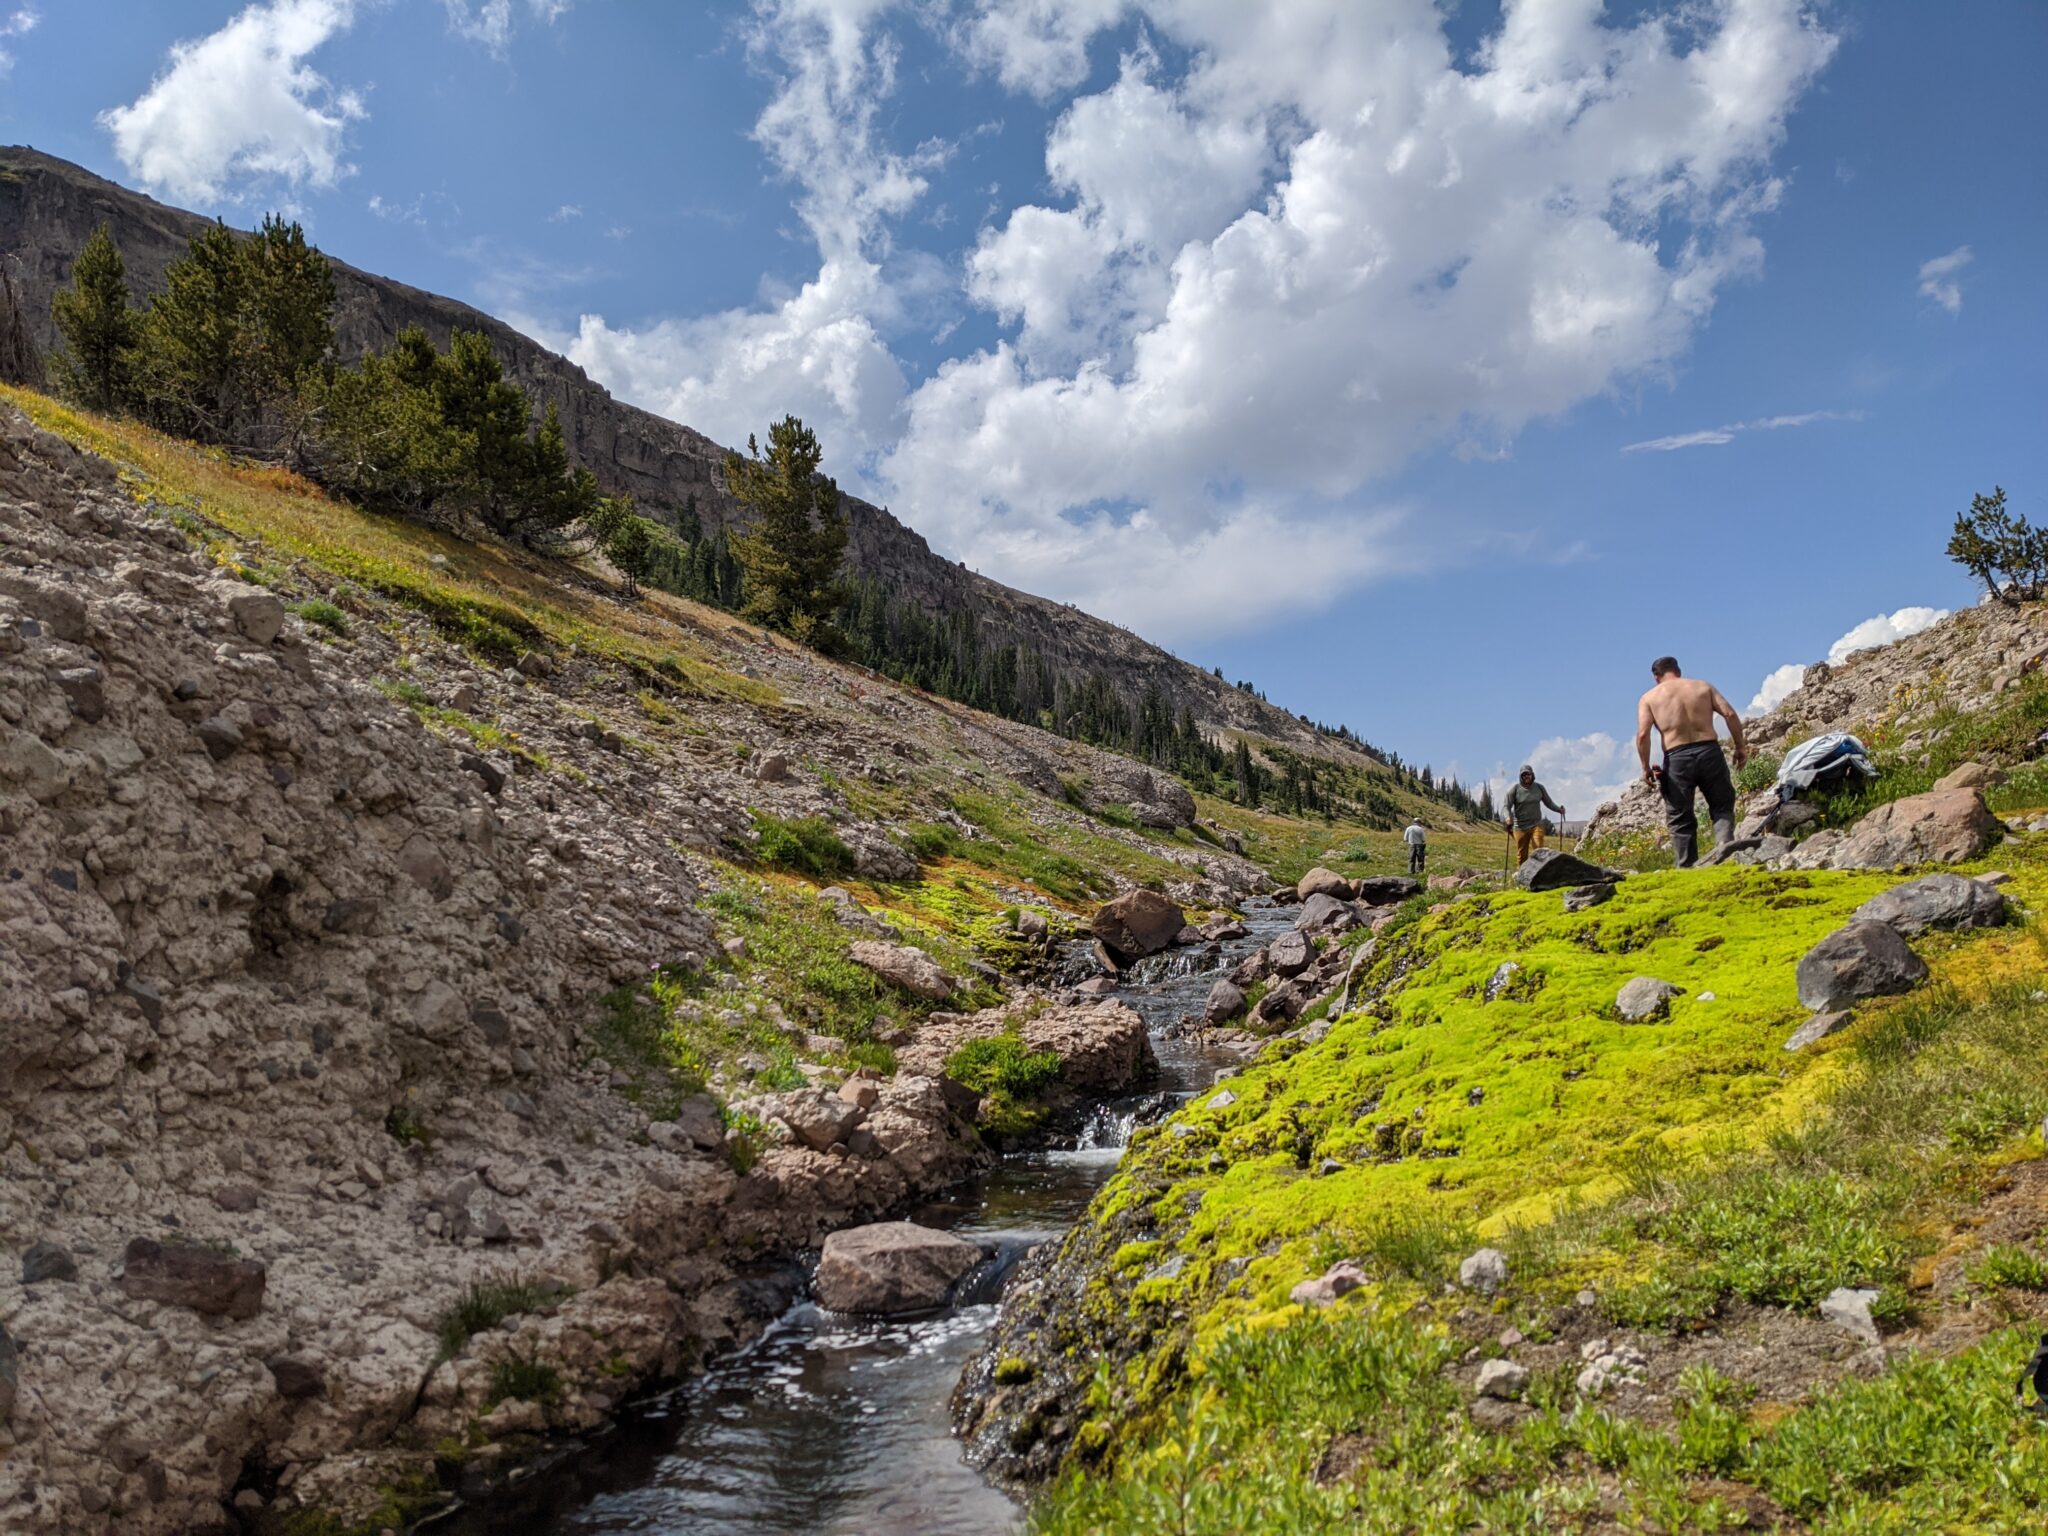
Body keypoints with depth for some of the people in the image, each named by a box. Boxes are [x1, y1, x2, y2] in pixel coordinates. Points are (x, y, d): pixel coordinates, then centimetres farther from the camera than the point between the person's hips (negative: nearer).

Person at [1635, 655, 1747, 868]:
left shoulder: (1648, 698, 8)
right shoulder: (1703, 686, 14)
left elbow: (1642, 734, -6)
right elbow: (1730, 713, 2)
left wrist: (1646, 768, 0)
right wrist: (1740, 746, 8)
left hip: (1677, 757, -1)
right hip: (1709, 751, 1)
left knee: (1680, 820, 7)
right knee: (1722, 807, 15)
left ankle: (1687, 869, 6)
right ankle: (1725, 845, -9)